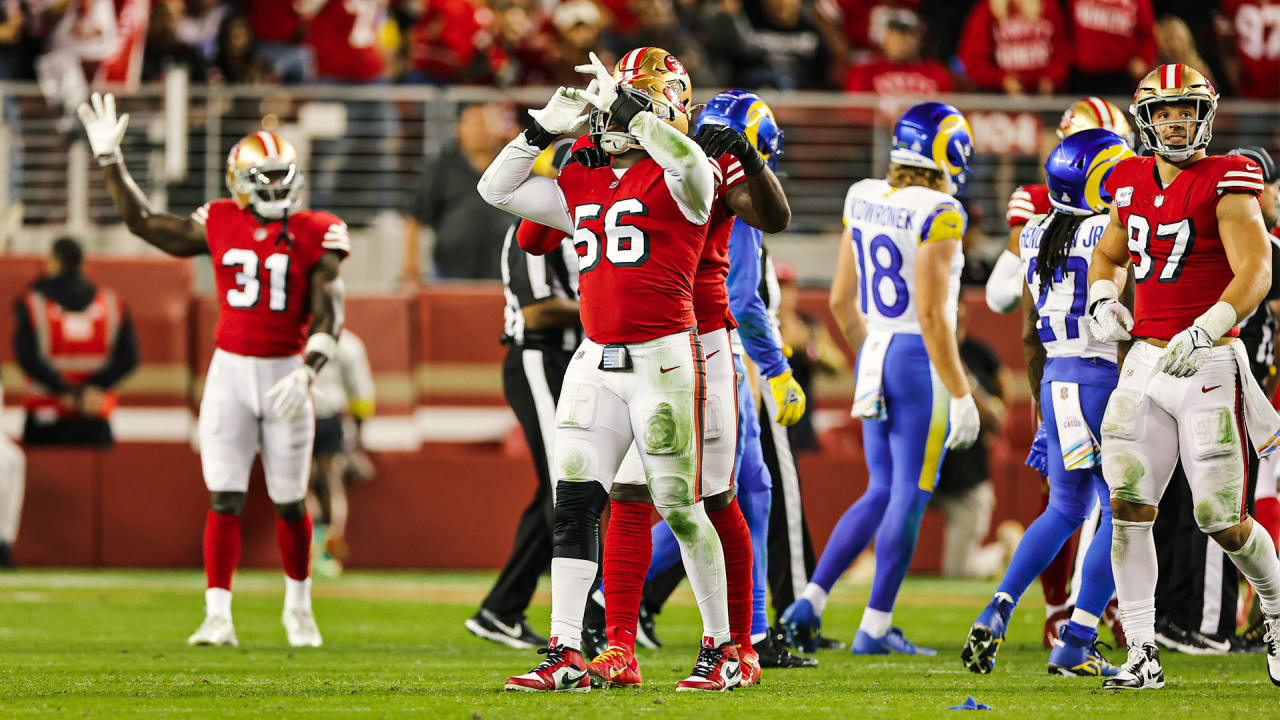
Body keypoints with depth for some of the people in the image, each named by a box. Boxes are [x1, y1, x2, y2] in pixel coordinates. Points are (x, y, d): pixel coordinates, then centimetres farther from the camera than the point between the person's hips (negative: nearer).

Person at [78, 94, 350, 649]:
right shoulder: (220, 225, 2)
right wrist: (109, 160, 8)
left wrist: (306, 373, -22)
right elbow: (144, 222, 13)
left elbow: (328, 319, -8)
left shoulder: (314, 236, -4)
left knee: (290, 502, 7)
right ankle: (217, 617, -6)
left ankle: (298, 607, 26)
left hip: (284, 371, -1)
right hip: (230, 373, 1)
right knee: (225, 500, -5)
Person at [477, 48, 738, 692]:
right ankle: (566, 656, 0)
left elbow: (688, 159, -30)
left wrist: (632, 111, -19)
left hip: (664, 358, -6)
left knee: (681, 508, -1)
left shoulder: (677, 181, -5)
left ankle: (721, 648, 12)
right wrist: (547, 127, 11)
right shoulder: (581, 186, 15)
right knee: (574, 503, -1)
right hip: (596, 360, 6)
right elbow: (496, 188, 21)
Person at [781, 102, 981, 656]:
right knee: (910, 495, 2)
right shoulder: (938, 215, -16)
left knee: (881, 493, 15)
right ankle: (875, 627, 4)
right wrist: (961, 395, -15)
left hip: (875, 356, 7)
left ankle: (809, 603, 5)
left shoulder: (864, 201, 7)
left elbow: (841, 301, 13)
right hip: (921, 361, -7)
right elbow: (931, 314, -19)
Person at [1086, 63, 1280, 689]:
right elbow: (1109, 255, 27)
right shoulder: (1133, 183, 10)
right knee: (1128, 507, -6)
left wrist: (1203, 333, -29)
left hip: (1207, 363, -5)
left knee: (1222, 520, -3)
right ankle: (1142, 655, -2)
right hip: (1145, 364, 5)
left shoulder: (1226, 182, -9)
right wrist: (1103, 300, 6)